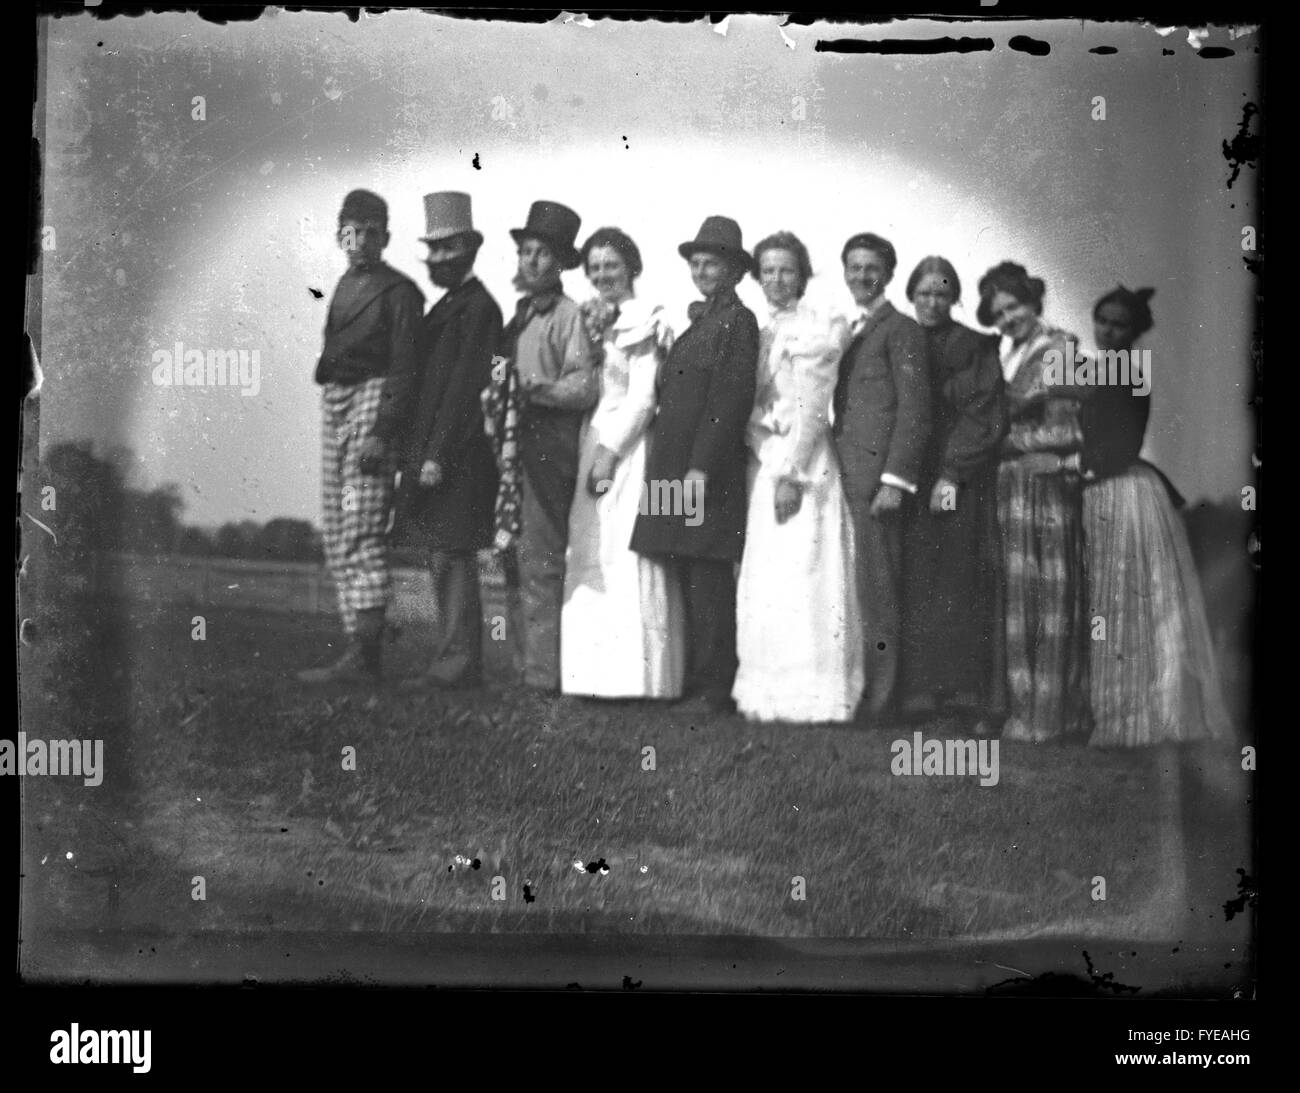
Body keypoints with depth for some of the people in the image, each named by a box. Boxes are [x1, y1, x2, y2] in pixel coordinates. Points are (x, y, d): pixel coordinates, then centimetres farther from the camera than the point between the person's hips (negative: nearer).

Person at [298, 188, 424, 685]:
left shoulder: (399, 291, -5)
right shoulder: (345, 286, 19)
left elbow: (404, 369, -11)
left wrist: (382, 431, -19)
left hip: (372, 406, -9)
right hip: (333, 403, 9)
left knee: (361, 533, -13)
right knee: (337, 535, 8)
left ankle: (364, 656, -13)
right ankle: (358, 647, 13)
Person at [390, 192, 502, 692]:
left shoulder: (478, 308, -10)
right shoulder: (445, 307, 19)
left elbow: (465, 386, -17)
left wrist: (437, 456, -19)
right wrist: (416, 455, 14)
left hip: (456, 455, -10)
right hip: (430, 453, 10)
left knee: (452, 558, -7)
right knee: (440, 560, 12)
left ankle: (456, 663, -3)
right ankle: (450, 656, 19)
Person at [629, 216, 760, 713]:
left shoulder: (738, 320, -6)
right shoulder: (698, 320, 21)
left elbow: (731, 398, -14)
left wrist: (701, 467, -19)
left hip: (708, 471, -8)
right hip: (676, 467, 8)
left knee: (708, 580, -6)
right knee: (691, 581, 10)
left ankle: (715, 690, -2)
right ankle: (694, 681, 17)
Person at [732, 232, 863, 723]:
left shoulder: (818, 328, -4)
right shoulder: (762, 334, 17)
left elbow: (812, 406, -12)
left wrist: (791, 474, -17)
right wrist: (764, 465, 4)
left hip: (802, 463, -7)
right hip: (762, 462, 7)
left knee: (800, 575, -8)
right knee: (763, 582, 5)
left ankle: (807, 694, -4)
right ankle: (768, 692, 10)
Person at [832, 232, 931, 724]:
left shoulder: (901, 329, -1)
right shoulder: (847, 331, 23)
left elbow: (914, 410, -8)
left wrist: (895, 479, -15)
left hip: (878, 473, -7)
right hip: (846, 473, 7)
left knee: (877, 588, -6)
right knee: (857, 588, 4)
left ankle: (880, 698, -2)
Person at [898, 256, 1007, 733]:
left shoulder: (976, 348, 4)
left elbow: (985, 417, -3)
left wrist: (953, 474, -12)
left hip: (962, 481, -2)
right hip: (910, 478, 2)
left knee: (962, 584, -5)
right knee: (916, 583, -3)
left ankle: (970, 695, -3)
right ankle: (919, 690, 0)